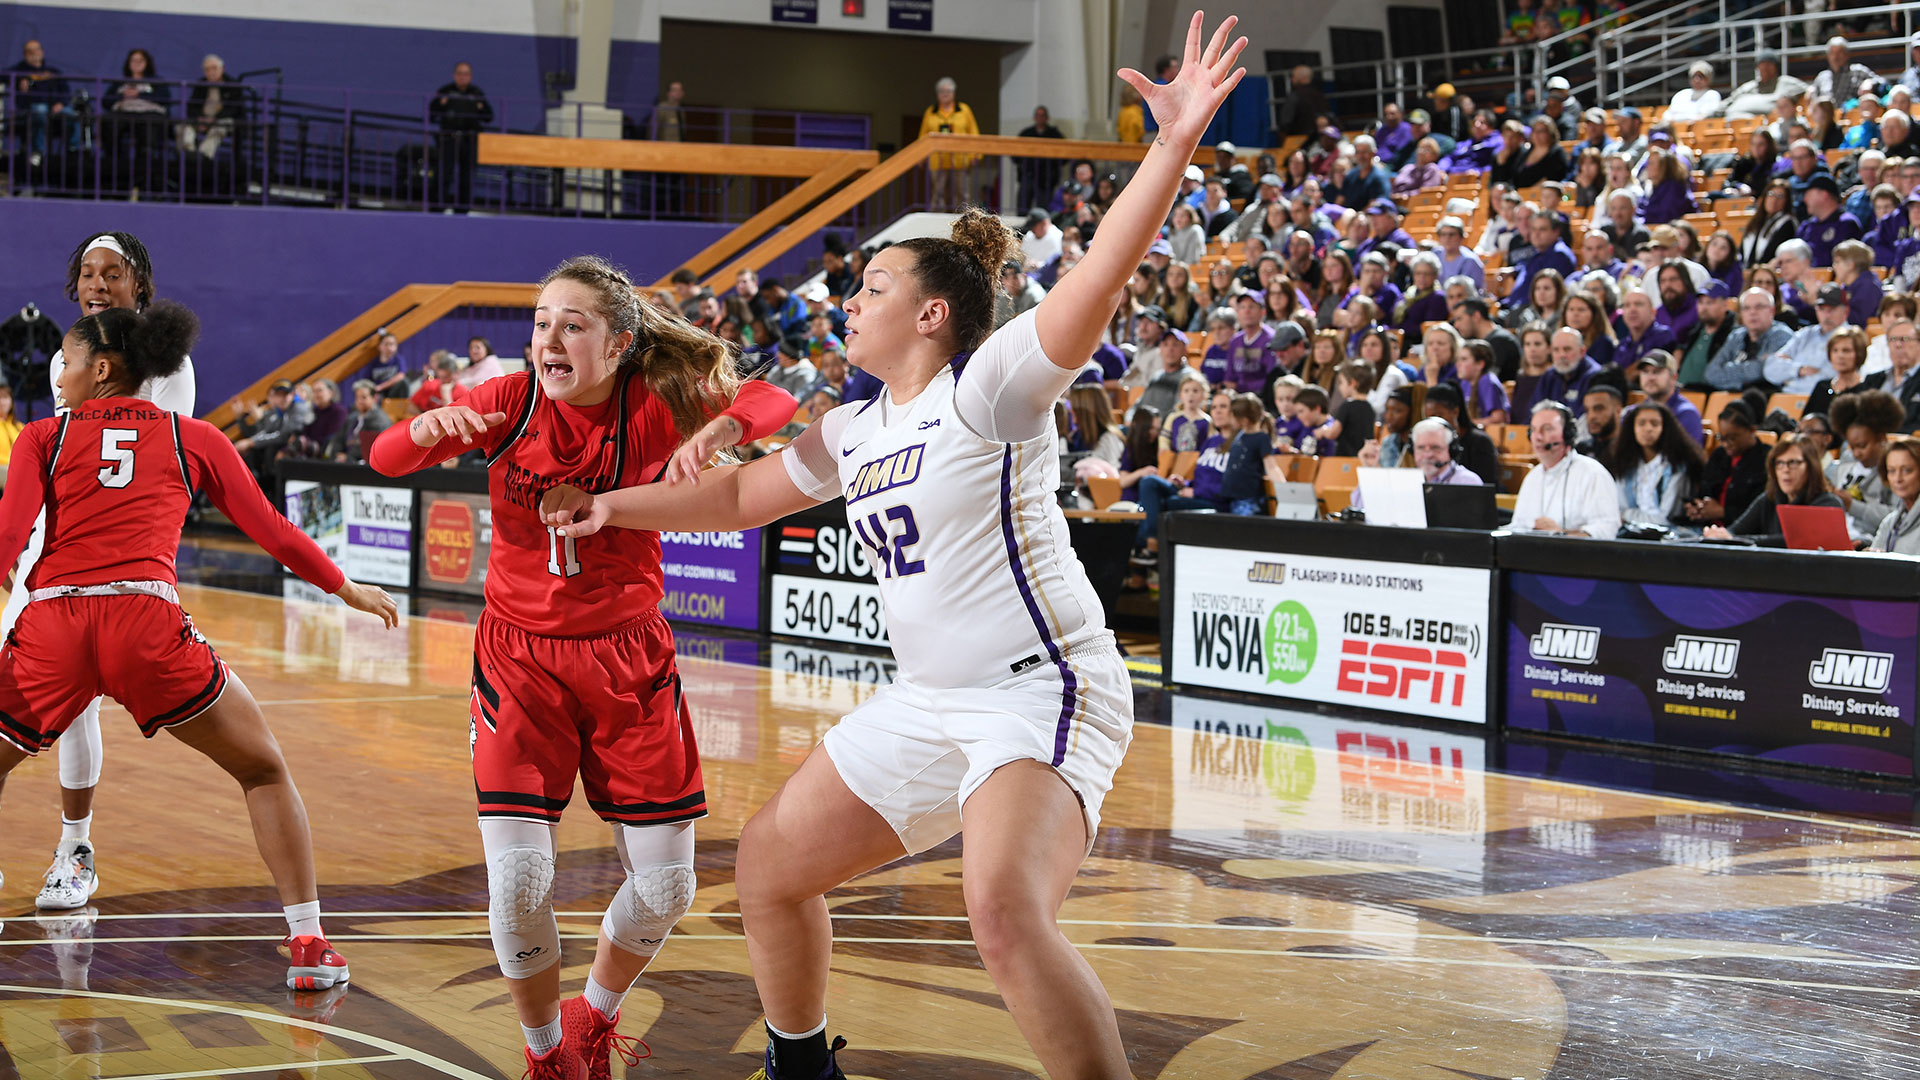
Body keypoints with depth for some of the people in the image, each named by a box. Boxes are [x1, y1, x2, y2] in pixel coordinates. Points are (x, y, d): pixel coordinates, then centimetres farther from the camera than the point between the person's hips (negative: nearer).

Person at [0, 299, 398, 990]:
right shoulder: (193, 438, 20)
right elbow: (269, 529, 21)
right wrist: (346, 588, 33)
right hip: (145, 621, 0)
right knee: (263, 771, 17)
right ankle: (308, 945, 10)